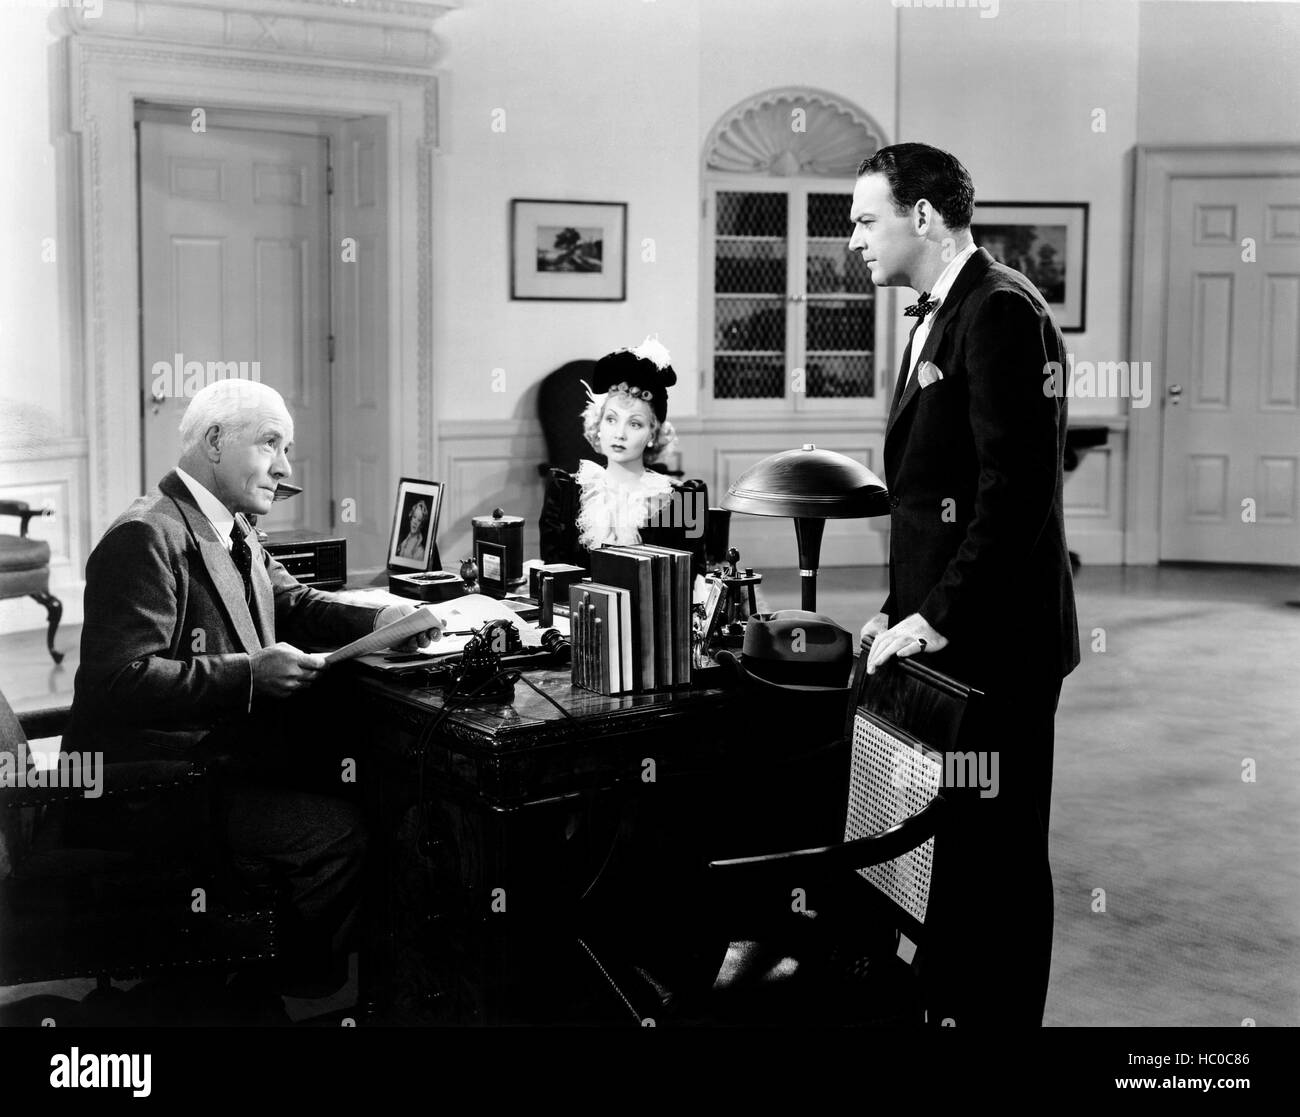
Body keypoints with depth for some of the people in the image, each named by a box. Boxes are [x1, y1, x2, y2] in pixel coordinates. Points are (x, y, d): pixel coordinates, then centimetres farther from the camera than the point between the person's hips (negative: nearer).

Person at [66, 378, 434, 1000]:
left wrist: (379, 619, -3)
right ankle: (301, 992, 5)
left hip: (223, 754, 10)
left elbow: (292, 603, 17)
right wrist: (249, 674, -30)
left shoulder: (233, 531, 12)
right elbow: (118, 680, -26)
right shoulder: (147, 538, -20)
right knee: (337, 832, -18)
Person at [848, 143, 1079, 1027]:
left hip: (993, 642, -9)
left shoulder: (1001, 311, -13)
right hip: (938, 631, 9)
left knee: (998, 854, 2)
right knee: (944, 845, 13)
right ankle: (947, 1001, 24)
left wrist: (939, 618, -19)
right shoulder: (937, 318, 17)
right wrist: (902, 608, 13)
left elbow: (1018, 488, -21)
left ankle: (998, 1013, 15)